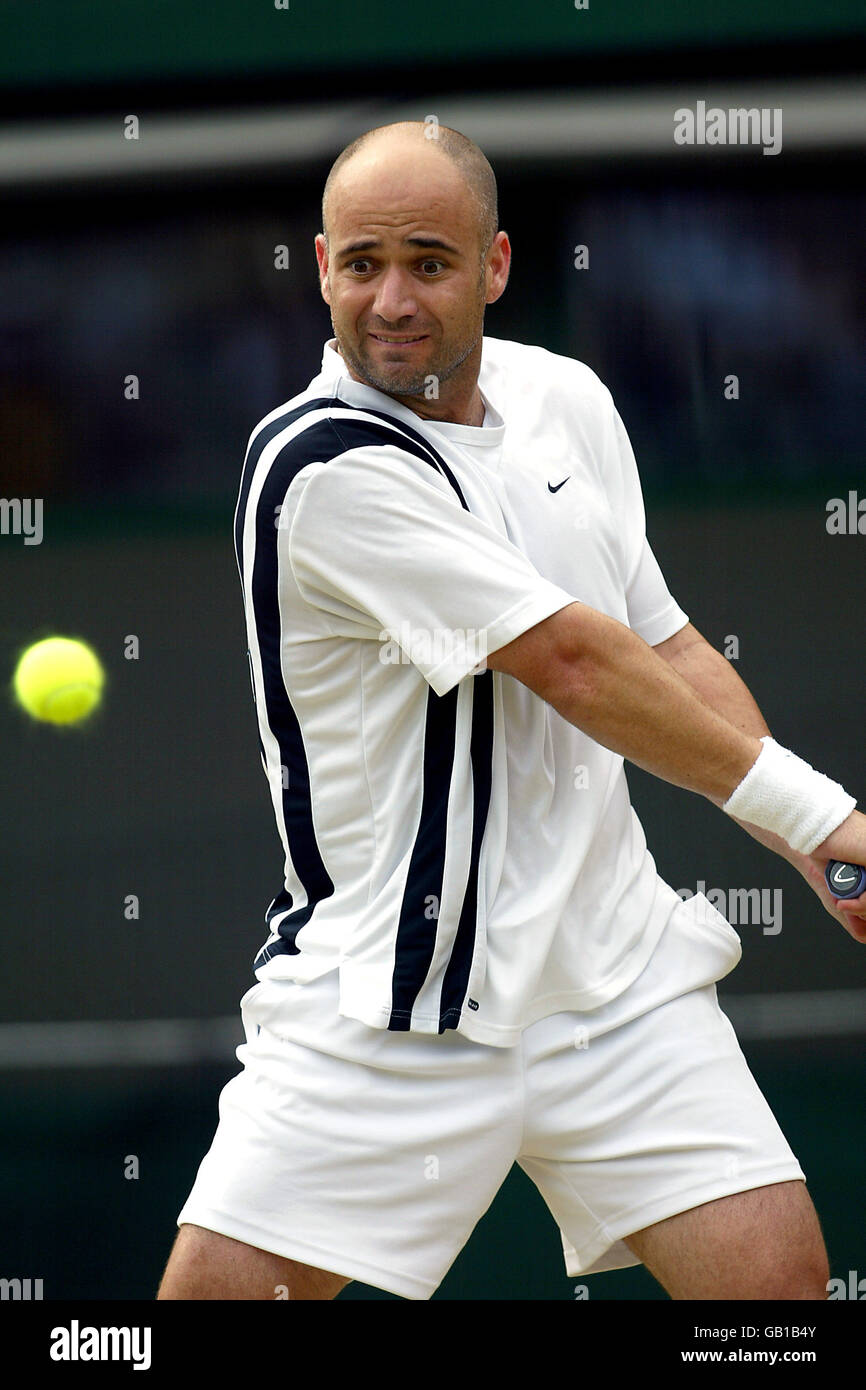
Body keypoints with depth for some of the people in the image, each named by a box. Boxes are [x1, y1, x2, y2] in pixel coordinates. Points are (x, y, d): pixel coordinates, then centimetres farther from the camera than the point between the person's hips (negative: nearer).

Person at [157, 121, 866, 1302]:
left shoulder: (567, 401, 9)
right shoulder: (326, 465, -16)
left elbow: (665, 649, 15)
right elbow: (575, 663, -17)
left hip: (617, 977, 5)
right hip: (383, 1008, -5)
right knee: (221, 1288, -12)